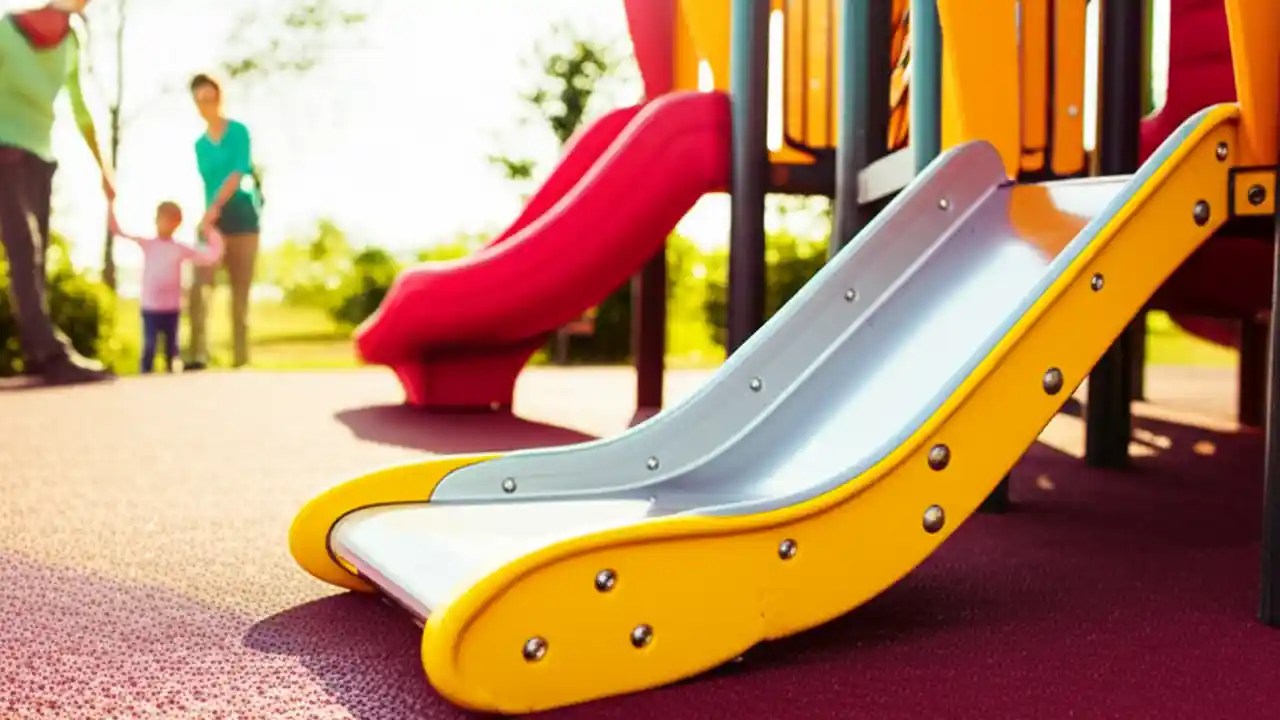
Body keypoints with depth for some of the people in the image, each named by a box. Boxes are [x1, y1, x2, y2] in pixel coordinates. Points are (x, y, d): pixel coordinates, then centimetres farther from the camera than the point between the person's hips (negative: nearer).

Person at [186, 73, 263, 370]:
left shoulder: (238, 131, 0)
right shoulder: (200, 144, 13)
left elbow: (238, 173, -12)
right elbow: (207, 182, 13)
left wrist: (216, 207, -21)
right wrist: (209, 214, 5)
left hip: (241, 216, -3)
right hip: (212, 219, 3)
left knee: (240, 290, 0)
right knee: (199, 285, -14)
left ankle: (241, 358, 4)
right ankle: (198, 355, -18)